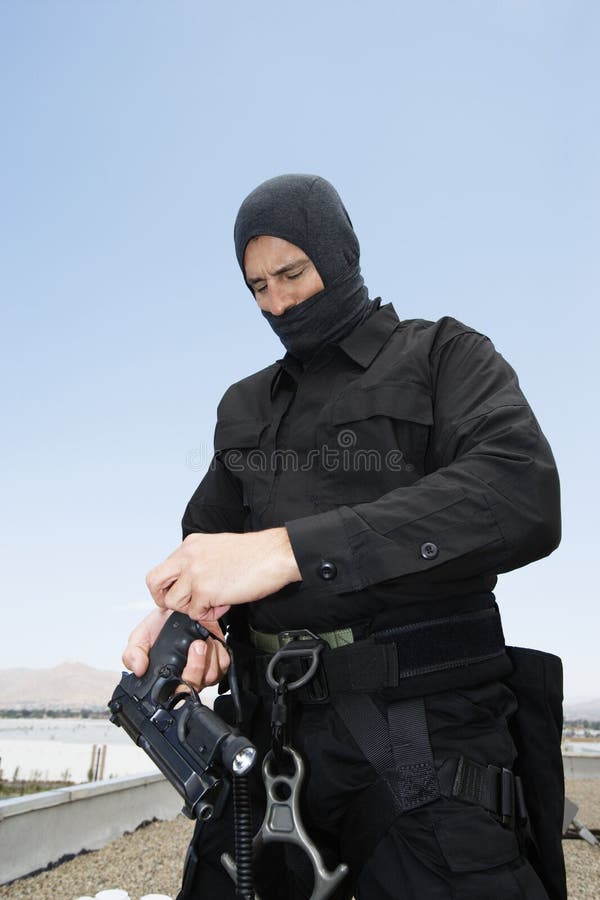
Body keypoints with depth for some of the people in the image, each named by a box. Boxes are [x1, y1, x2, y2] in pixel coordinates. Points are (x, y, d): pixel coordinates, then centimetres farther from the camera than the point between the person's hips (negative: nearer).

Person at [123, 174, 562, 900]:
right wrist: (178, 610, -13)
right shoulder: (245, 406, 15)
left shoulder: (443, 355, -1)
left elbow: (523, 497, -19)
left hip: (419, 751, -4)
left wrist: (289, 548, -28)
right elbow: (209, 530, 13)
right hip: (269, 729, 5)